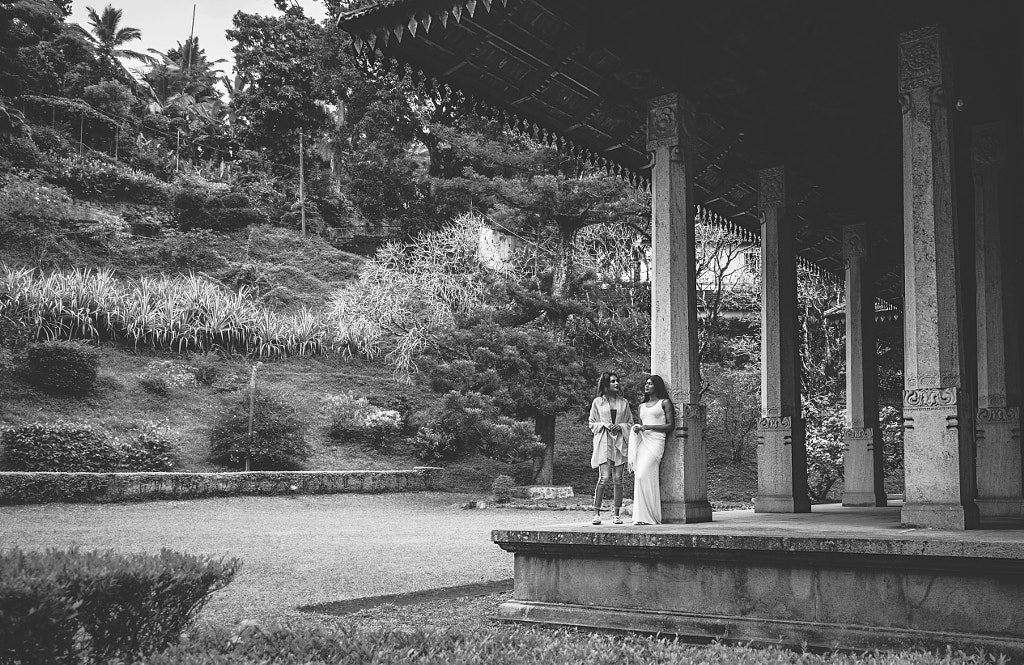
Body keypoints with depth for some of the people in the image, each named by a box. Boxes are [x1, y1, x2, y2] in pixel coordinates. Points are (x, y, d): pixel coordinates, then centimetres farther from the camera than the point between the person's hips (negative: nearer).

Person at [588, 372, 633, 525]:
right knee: (604, 478, -13)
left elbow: (630, 423, 16)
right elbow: (592, 424, 10)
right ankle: (596, 512, -4)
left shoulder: (623, 402, 14)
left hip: (619, 443, 3)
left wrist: (620, 426, -4)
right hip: (603, 443, -2)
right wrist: (604, 424, -7)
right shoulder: (597, 402, 8)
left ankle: (616, 514, 4)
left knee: (618, 479, -2)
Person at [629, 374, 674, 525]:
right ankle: (642, 516, -5)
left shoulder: (664, 403, 6)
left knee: (643, 476, -19)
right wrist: (636, 429, 4)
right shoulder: (642, 406, 23)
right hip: (641, 442, 6)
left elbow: (671, 425, -1)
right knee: (638, 476, -6)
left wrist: (649, 427, -9)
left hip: (656, 441, -6)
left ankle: (648, 516, -15)